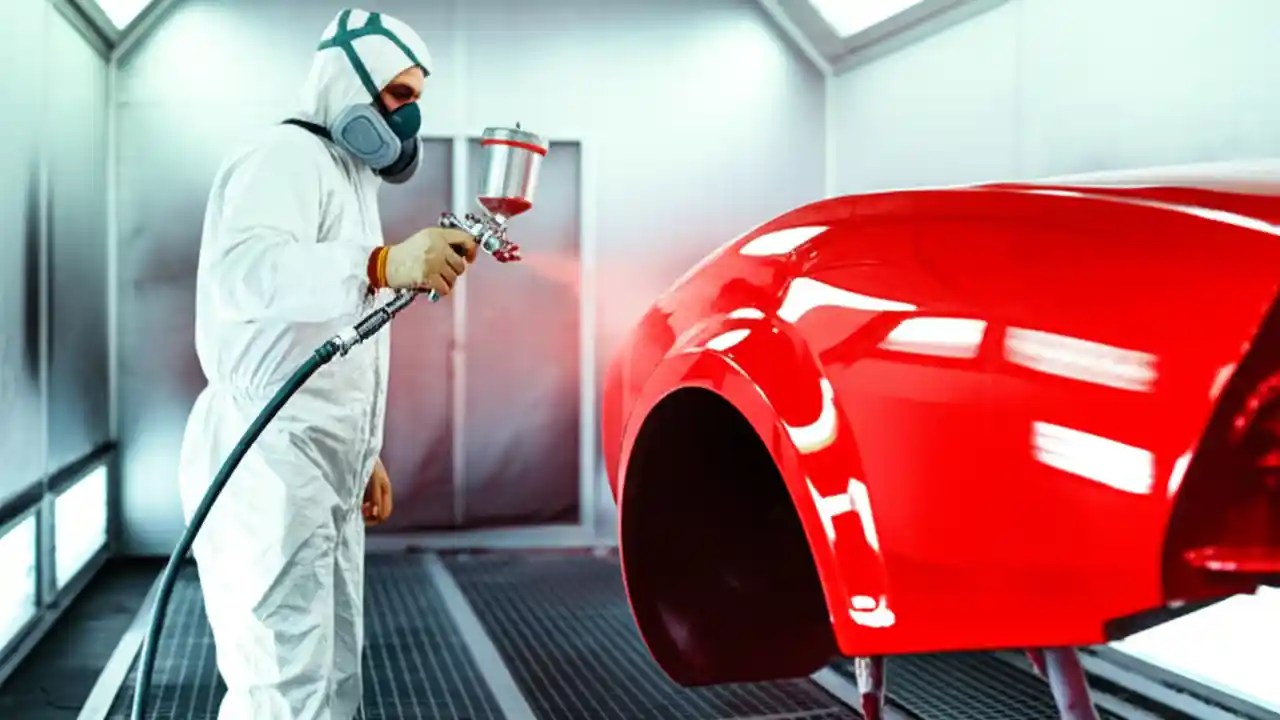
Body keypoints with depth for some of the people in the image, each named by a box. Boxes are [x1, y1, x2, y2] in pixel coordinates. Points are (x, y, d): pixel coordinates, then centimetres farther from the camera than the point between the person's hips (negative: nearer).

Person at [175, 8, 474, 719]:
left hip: (322, 470, 10)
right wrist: (383, 265, -45)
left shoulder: (349, 176, 22)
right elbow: (240, 268, -31)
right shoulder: (288, 156, -9)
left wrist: (364, 452, 25)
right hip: (269, 464, -10)